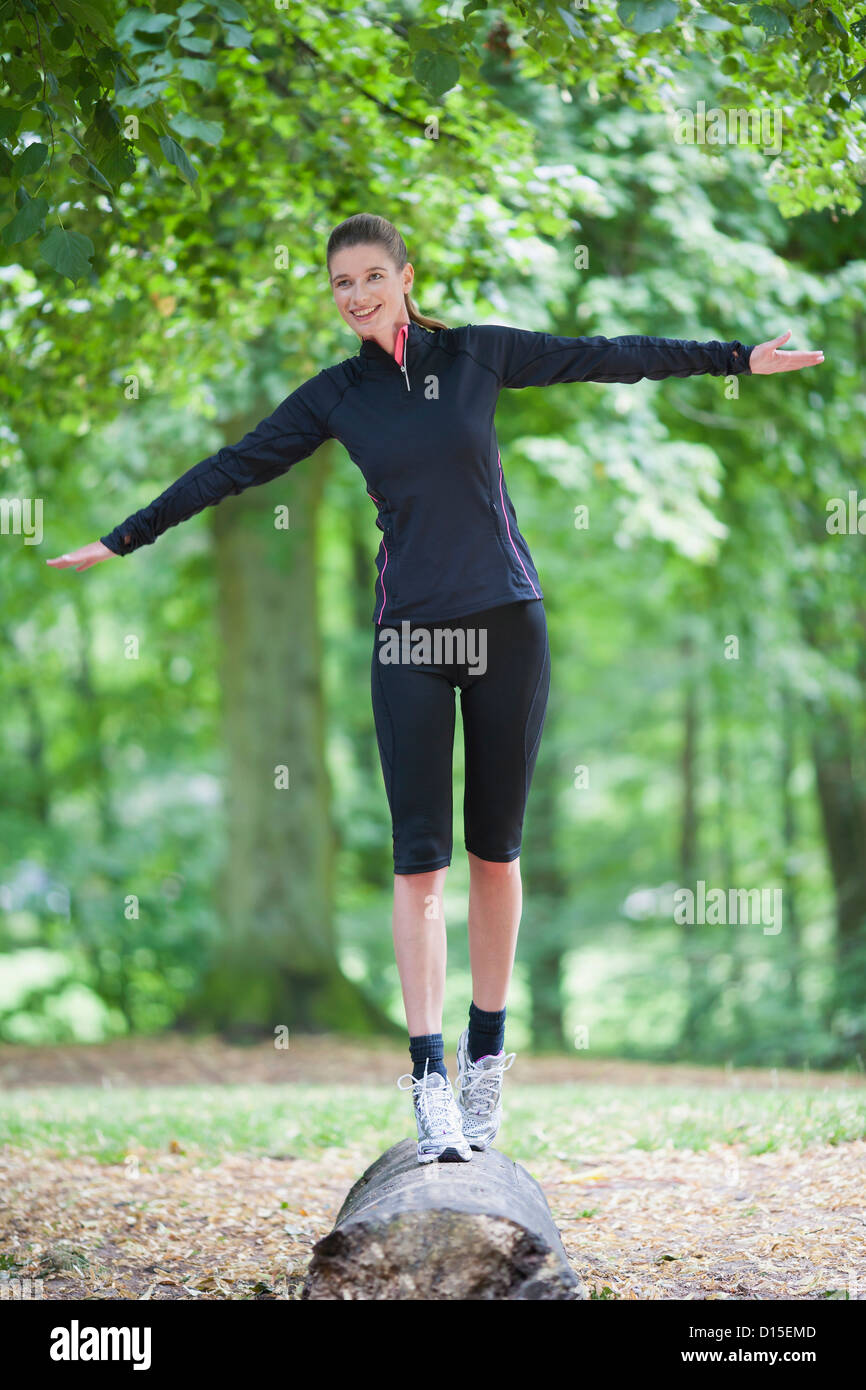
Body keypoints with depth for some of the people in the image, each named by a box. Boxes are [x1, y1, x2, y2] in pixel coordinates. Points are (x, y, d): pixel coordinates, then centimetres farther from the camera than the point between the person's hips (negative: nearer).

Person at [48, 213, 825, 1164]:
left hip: (506, 621, 0)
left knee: (495, 850, 6)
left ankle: (487, 1053, 18)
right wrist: (124, 538, 10)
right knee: (419, 859, -7)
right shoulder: (336, 396, 6)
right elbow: (235, 467, 10)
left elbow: (611, 357, 10)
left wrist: (739, 358, 14)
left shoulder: (478, 354, 4)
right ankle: (430, 1083, -9)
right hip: (409, 637, 0)